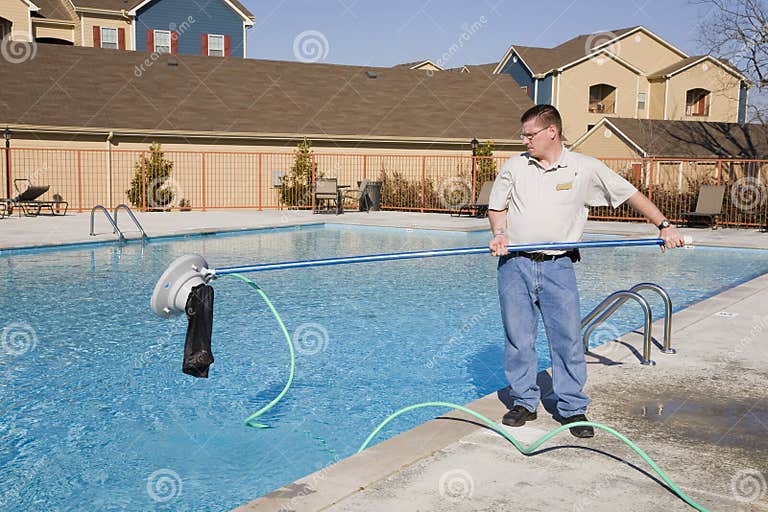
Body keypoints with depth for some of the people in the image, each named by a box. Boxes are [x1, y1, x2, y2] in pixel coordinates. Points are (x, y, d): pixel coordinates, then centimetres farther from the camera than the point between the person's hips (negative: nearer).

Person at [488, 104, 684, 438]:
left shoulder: (585, 168, 0)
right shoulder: (514, 166, 5)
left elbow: (630, 194, 6)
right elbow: (497, 206, 14)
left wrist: (664, 226, 3)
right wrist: (500, 234, -5)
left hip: (558, 267, -1)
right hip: (514, 264, 2)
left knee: (568, 338, 0)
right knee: (518, 338, 5)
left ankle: (572, 409, 14)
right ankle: (524, 402, 20)